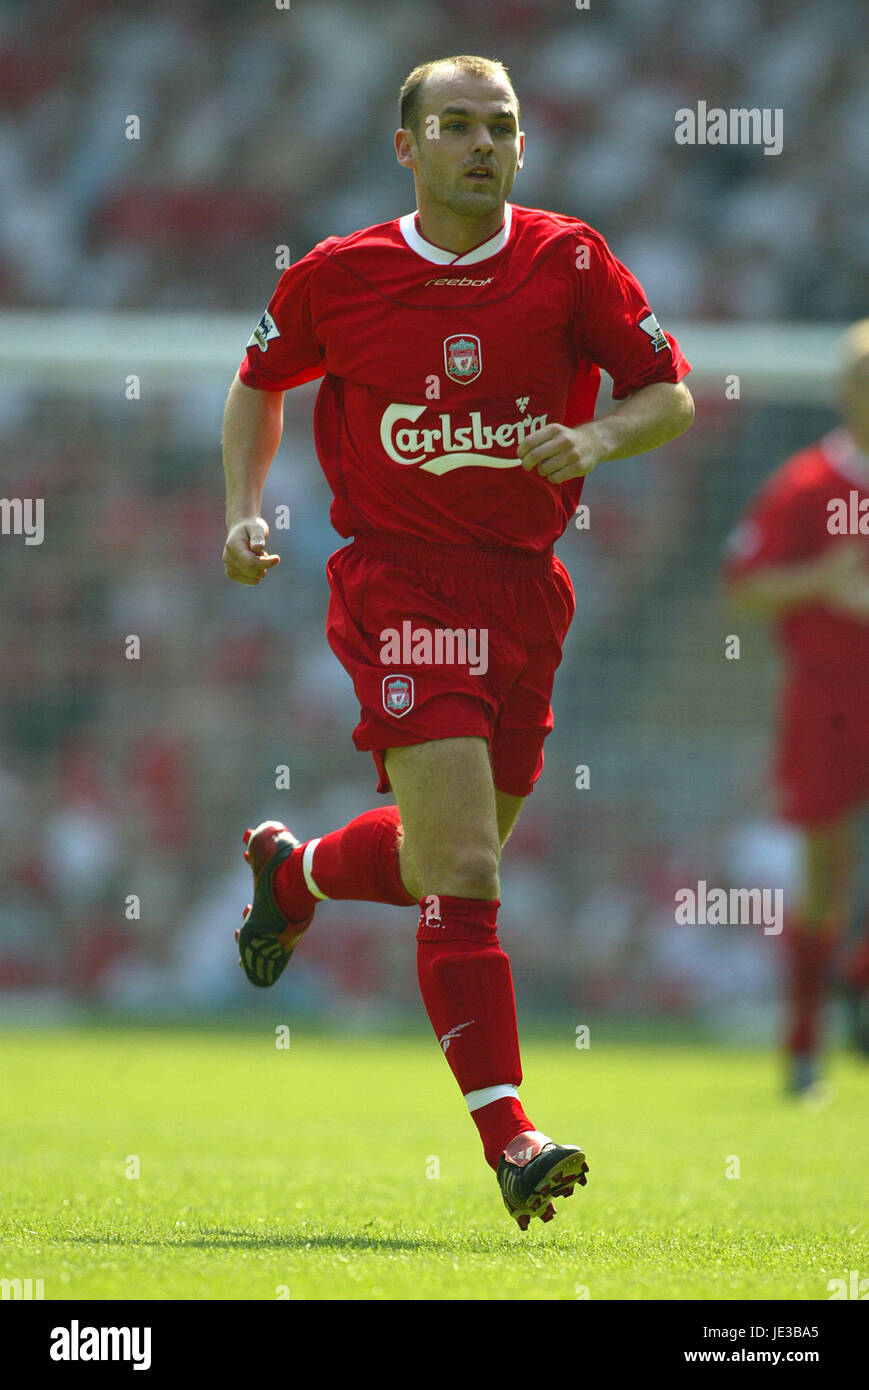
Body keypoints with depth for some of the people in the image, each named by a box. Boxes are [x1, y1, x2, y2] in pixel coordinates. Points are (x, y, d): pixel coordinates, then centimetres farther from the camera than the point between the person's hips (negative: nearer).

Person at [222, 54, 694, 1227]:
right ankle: (508, 1138, -19)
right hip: (399, 584, -4)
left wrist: (598, 438, -16)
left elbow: (670, 394, 4)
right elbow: (259, 382, 15)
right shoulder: (337, 278, -3)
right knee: (462, 869, -17)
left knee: (447, 859, 18)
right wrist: (245, 512, 2)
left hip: (526, 589, 4)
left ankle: (293, 870, 51)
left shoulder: (570, 262, -1)